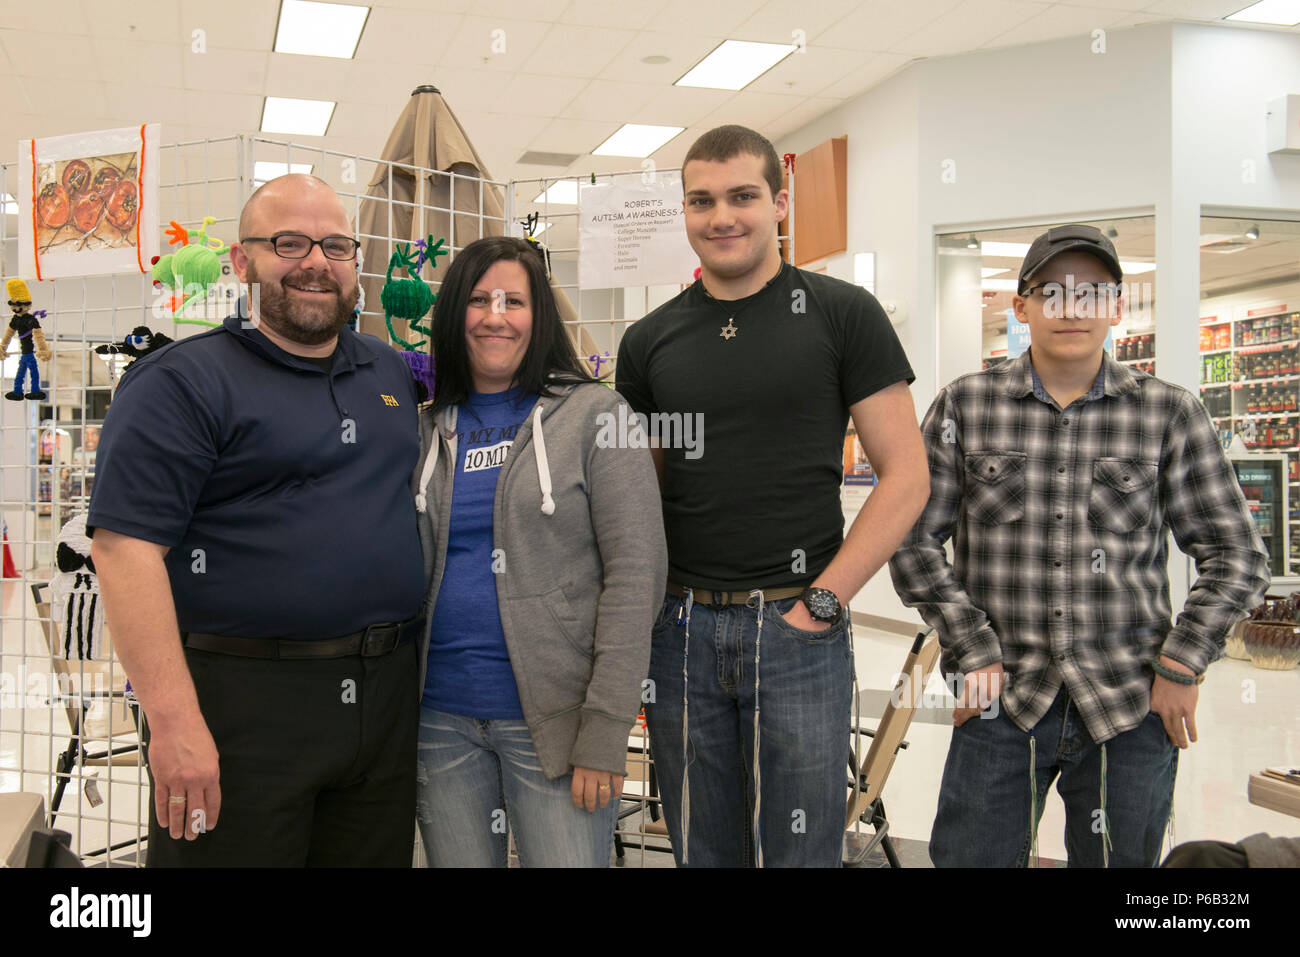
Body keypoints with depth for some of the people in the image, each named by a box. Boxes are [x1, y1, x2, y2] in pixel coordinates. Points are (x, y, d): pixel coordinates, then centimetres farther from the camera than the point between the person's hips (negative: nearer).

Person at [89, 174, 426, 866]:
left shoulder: (392, 374, 13)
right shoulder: (182, 382, -7)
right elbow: (127, 547, -15)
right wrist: (174, 721, -22)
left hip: (387, 699, 6)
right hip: (242, 702, -6)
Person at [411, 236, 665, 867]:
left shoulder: (593, 415, -3)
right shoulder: (428, 430, 10)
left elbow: (636, 571, -9)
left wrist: (605, 730, -14)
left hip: (552, 719, -4)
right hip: (441, 719, 4)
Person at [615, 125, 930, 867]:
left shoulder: (843, 314, -1)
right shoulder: (650, 342, 9)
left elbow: (906, 475, -4)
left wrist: (823, 601, -10)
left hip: (798, 626, -3)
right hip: (680, 628, 3)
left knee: (797, 852, 7)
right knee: (700, 852, 15)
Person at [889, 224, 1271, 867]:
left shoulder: (1169, 413, 3)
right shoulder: (964, 406, 3)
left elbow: (1237, 556, 6)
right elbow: (914, 541, 2)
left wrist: (1180, 667, -3)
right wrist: (974, 652, -4)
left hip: (1133, 709, 1)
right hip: (1002, 699, 0)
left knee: (1120, 859, 12)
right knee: (970, 858, 3)